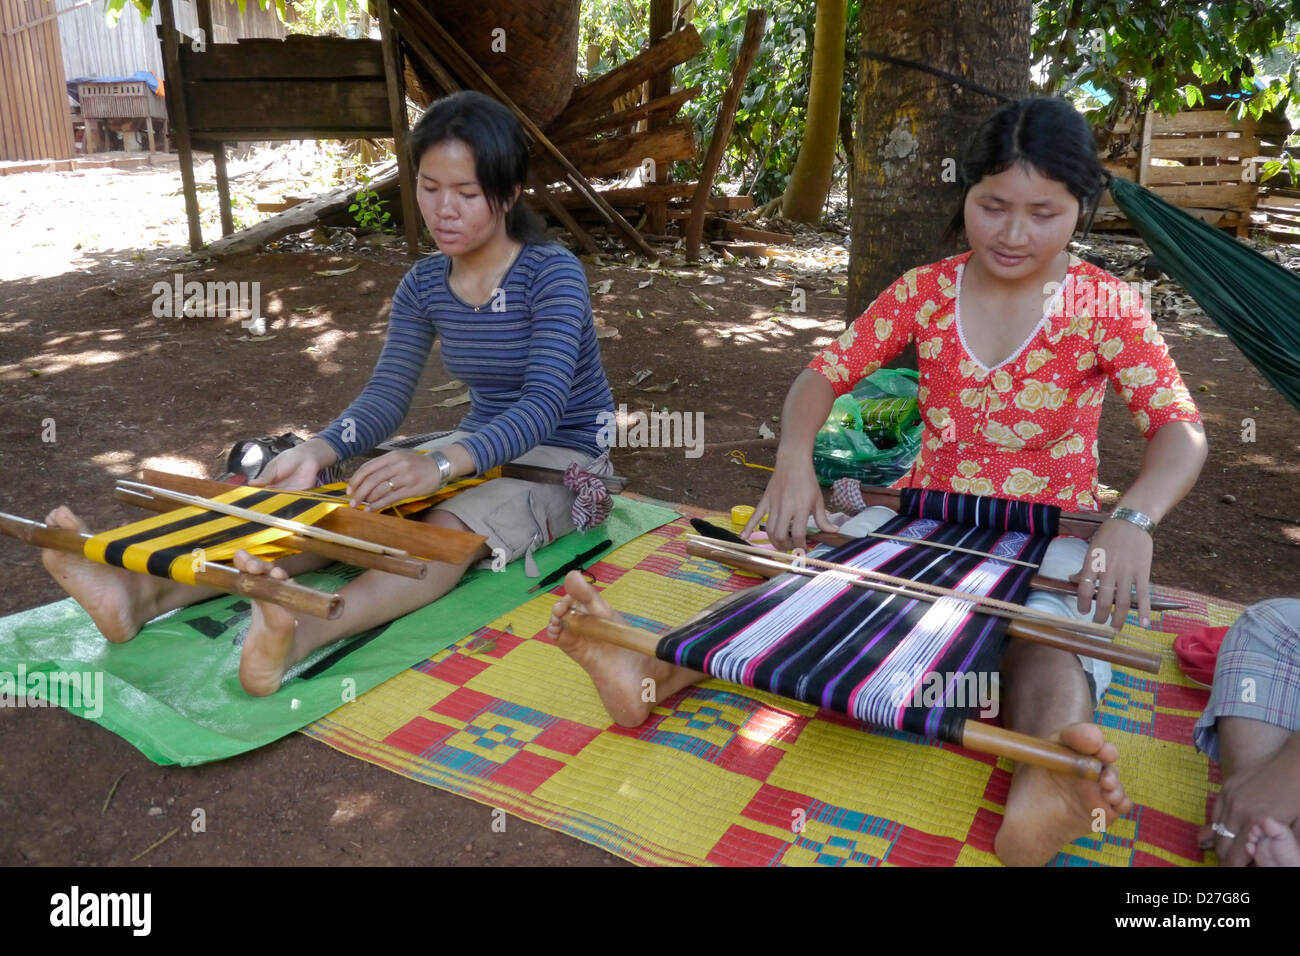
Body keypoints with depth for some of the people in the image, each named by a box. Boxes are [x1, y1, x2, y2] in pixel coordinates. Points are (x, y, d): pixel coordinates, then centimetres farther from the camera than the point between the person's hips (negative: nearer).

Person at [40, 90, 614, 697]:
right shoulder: (424, 286, 2)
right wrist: (317, 453, -28)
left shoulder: (552, 274, -17)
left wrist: (441, 464, -46)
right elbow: (387, 395, -6)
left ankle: (300, 633, -63)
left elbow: (545, 403, -30)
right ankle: (147, 593, -33)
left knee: (451, 528, -38)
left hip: (564, 458, -6)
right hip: (480, 449, 6)